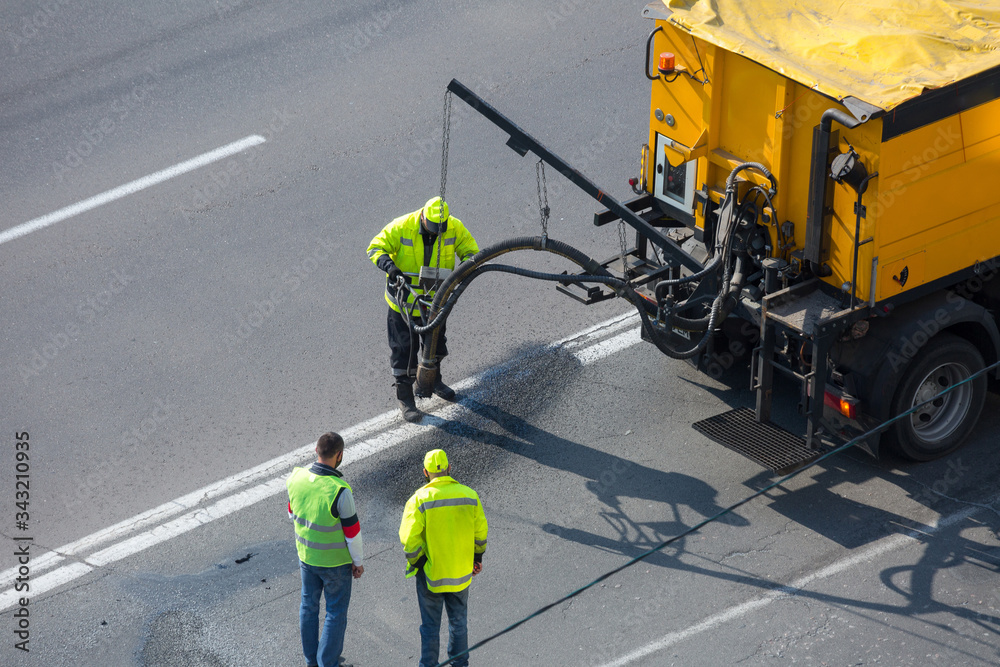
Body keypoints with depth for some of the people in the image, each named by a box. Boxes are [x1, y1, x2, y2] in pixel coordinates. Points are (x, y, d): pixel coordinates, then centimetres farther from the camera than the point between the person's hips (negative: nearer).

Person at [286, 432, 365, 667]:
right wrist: (358, 562, -5)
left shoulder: (296, 478, -14)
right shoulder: (340, 491, -31)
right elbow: (352, 532, -20)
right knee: (336, 612, 12)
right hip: (336, 561, -6)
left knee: (309, 605, 22)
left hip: (306, 555, 6)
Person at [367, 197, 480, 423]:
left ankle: (433, 379, 50)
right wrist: (388, 264, -38)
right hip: (405, 299, -4)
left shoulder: (455, 228, -14)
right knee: (403, 348, 4)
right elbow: (376, 247, -17)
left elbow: (471, 250, -3)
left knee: (436, 342, 23)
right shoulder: (401, 227, -23)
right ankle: (404, 397, 17)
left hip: (435, 298, 4)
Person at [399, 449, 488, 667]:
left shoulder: (420, 499, -17)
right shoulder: (469, 496, -6)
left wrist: (416, 562, -4)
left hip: (431, 574, -3)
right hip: (461, 573, 3)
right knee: (458, 621, 21)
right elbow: (480, 532, 3)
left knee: (430, 625, 12)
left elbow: (409, 537, -20)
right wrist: (477, 558, 17)